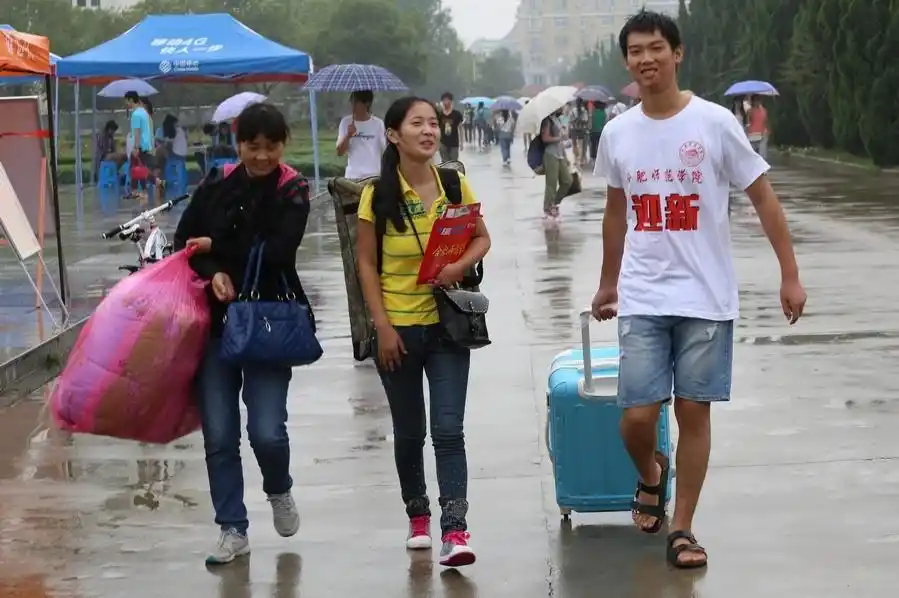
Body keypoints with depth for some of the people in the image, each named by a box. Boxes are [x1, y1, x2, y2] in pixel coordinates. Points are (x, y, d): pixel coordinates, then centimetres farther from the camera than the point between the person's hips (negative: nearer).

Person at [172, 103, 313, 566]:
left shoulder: (293, 193, -3)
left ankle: (279, 492, 24)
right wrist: (214, 273, -13)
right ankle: (233, 530, 15)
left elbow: (277, 251, -15)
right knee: (219, 435, 2)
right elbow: (183, 241, 4)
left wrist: (216, 247, -9)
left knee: (267, 431, -9)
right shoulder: (215, 187, 5)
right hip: (215, 320, 3)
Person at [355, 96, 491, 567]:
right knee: (408, 433, 13)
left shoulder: (455, 186, 0)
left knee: (448, 430, -8)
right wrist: (383, 326, -9)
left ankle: (454, 531, -11)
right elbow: (366, 264, -4)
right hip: (398, 328, 0)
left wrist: (461, 265, -13)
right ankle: (417, 516, 32)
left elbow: (481, 238, 10)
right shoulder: (377, 196, -6)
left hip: (446, 323, 1)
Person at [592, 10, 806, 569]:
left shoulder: (715, 123, -6)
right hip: (642, 299, 2)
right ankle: (651, 478, 30)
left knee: (694, 411, 2)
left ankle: (682, 528, 15)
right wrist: (608, 284, 24)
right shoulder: (616, 133, 4)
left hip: (706, 298, -2)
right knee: (638, 416, -3)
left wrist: (790, 276, -7)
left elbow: (764, 198, -3)